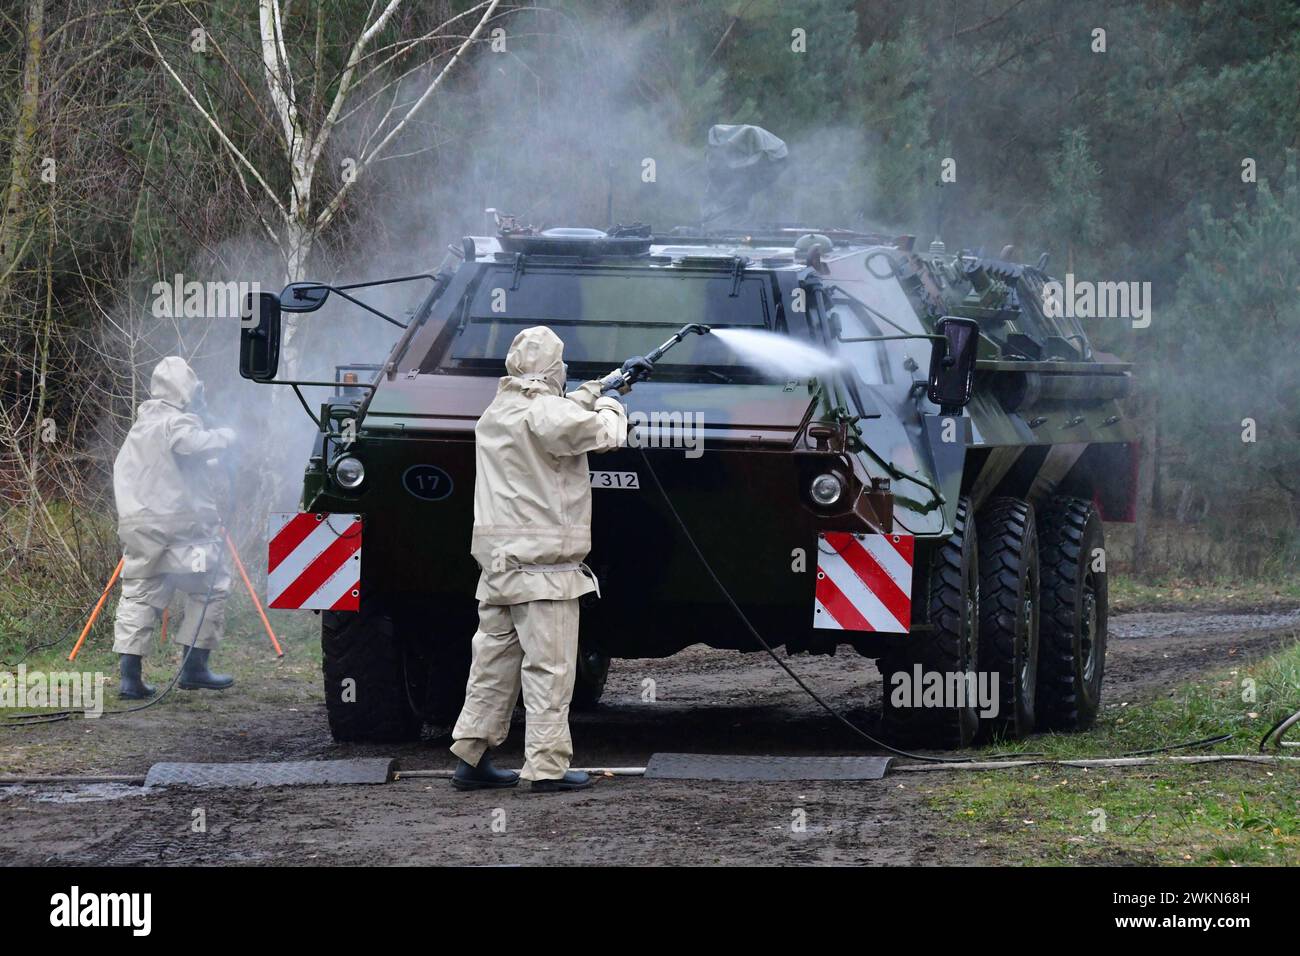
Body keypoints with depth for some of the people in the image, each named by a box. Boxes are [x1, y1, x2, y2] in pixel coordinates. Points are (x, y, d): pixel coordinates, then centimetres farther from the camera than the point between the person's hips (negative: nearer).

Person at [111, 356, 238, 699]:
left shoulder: (141, 427, 19)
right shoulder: (178, 422, -8)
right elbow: (194, 444, -28)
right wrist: (223, 437, -8)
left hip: (136, 525, 8)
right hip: (179, 526, -8)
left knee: (138, 595, 6)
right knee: (210, 588, 4)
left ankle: (130, 674, -4)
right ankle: (195, 667, 2)